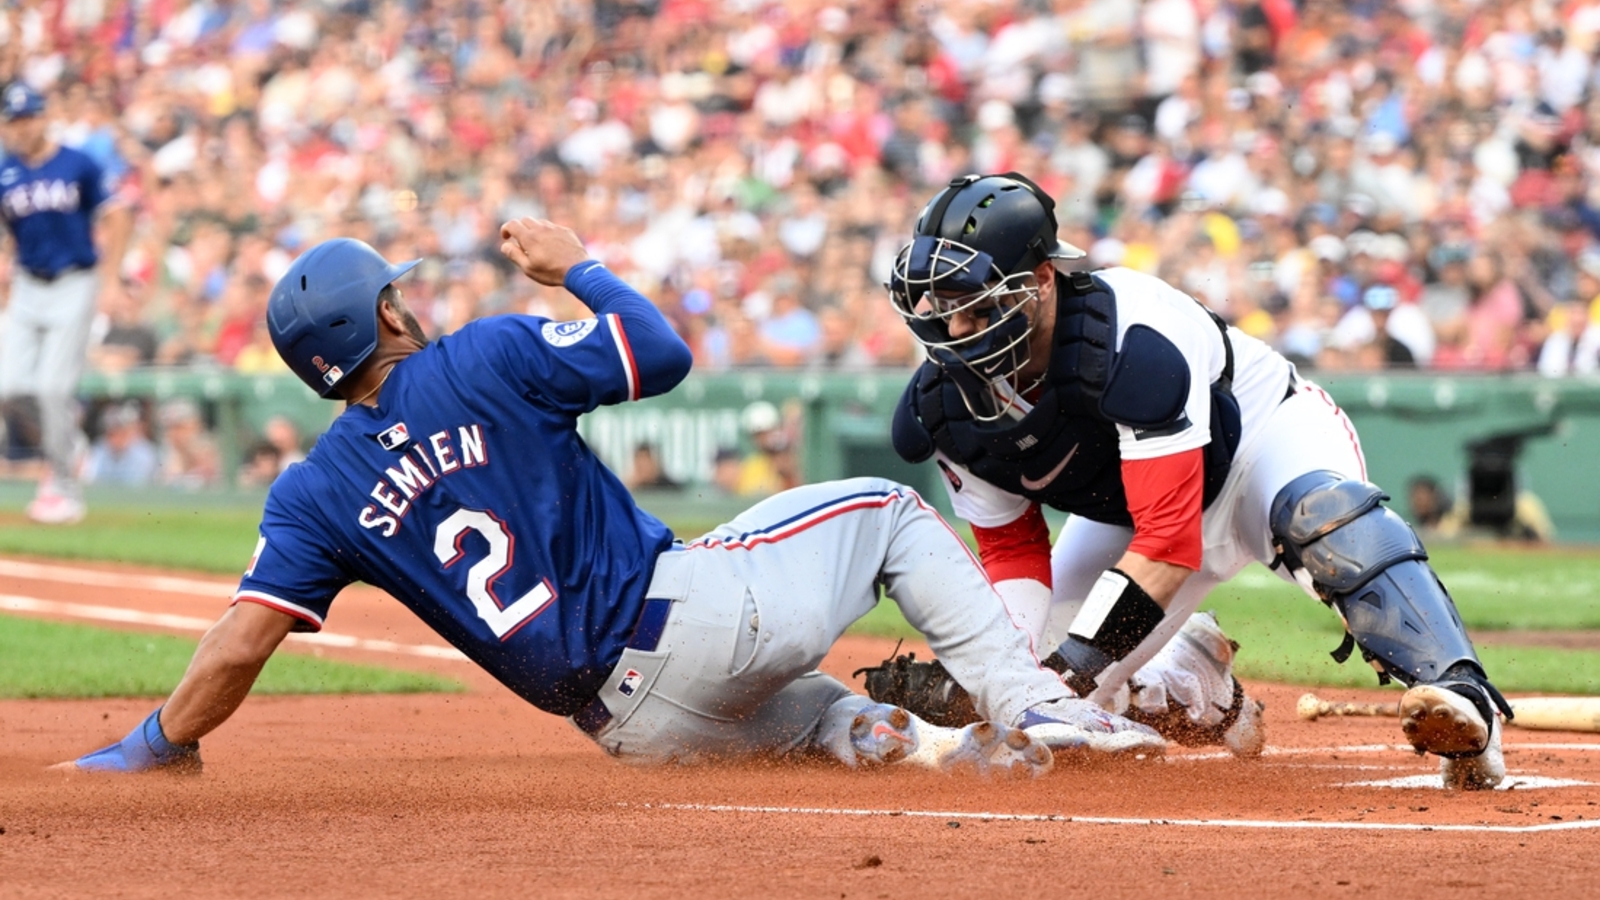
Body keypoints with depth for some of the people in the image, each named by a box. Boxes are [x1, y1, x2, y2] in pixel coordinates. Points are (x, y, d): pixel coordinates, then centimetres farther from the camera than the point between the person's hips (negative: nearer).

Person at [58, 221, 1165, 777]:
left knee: (809, 711, 34)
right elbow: (665, 351, -3)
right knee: (886, 510, 17)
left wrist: (150, 751, 6)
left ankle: (901, 736, -1)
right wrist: (580, 265, 13)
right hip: (680, 616, -4)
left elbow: (239, 646, -5)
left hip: (626, 719, 4)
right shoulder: (490, 360, -6)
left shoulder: (317, 494, 4)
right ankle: (1032, 705, 0)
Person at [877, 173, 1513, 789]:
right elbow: (1012, 550, -6)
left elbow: (1170, 540, -38)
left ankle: (1461, 702, -47)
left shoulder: (1129, 337, -38)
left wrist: (1073, 663, -42)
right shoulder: (943, 407, -19)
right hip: (1129, 507, 6)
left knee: (1323, 515, -40)